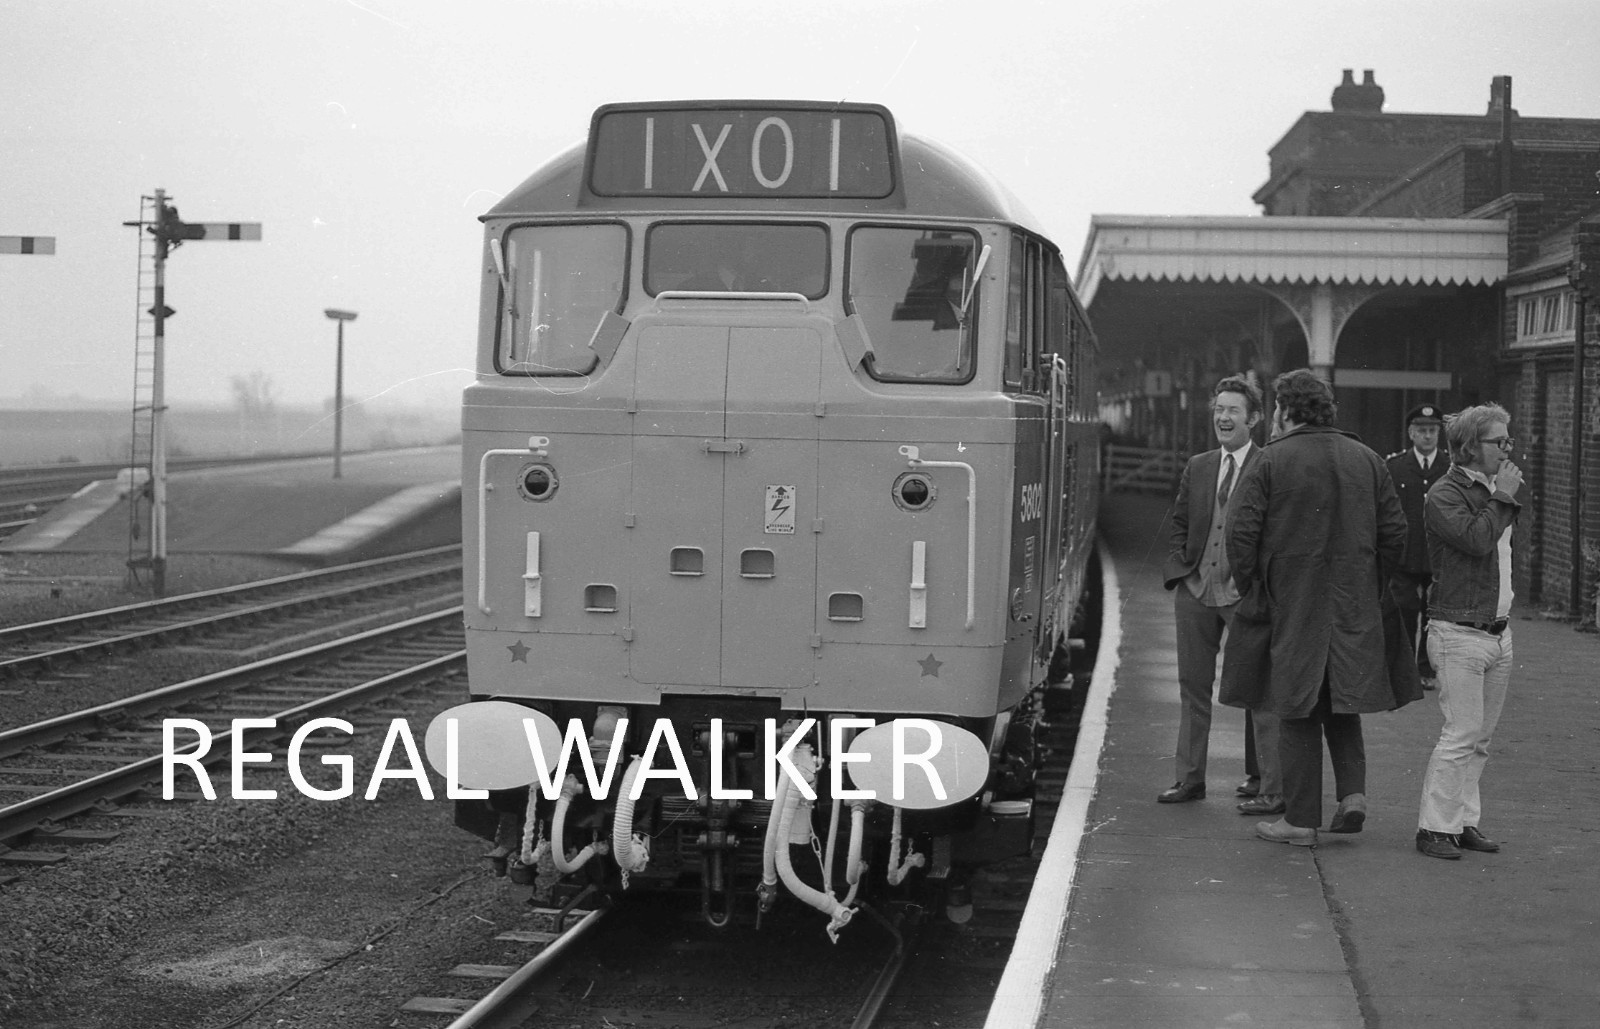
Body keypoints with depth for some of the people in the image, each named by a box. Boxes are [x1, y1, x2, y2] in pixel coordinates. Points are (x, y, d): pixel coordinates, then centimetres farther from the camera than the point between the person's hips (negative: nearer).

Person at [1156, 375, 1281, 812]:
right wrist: (1181, 567, 4)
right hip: (1196, 591, 6)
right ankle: (1189, 778, 21)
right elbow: (1179, 524, 18)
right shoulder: (1196, 468, 13)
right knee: (1193, 686, 12)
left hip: (1246, 595, -6)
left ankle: (1274, 788, 1)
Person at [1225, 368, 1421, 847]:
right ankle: (1353, 790, 2)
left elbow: (1242, 533, -11)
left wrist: (1251, 589, 0)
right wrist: (1372, 587, 14)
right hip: (1356, 608, 4)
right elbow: (1395, 533, 6)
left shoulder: (1271, 461, -7)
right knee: (1342, 705, 18)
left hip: (1291, 605, -3)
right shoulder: (1367, 460, 5)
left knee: (1298, 715, 3)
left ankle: (1301, 819, 5)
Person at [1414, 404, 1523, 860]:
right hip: (1459, 634, -8)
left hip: (1498, 632, 8)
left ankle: (1464, 822, 15)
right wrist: (1503, 498, -14)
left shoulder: (1493, 492, 16)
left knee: (1479, 739, 10)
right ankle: (1434, 827, -4)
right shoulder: (1446, 494, -10)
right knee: (1461, 735, -10)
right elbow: (1476, 540, -24)